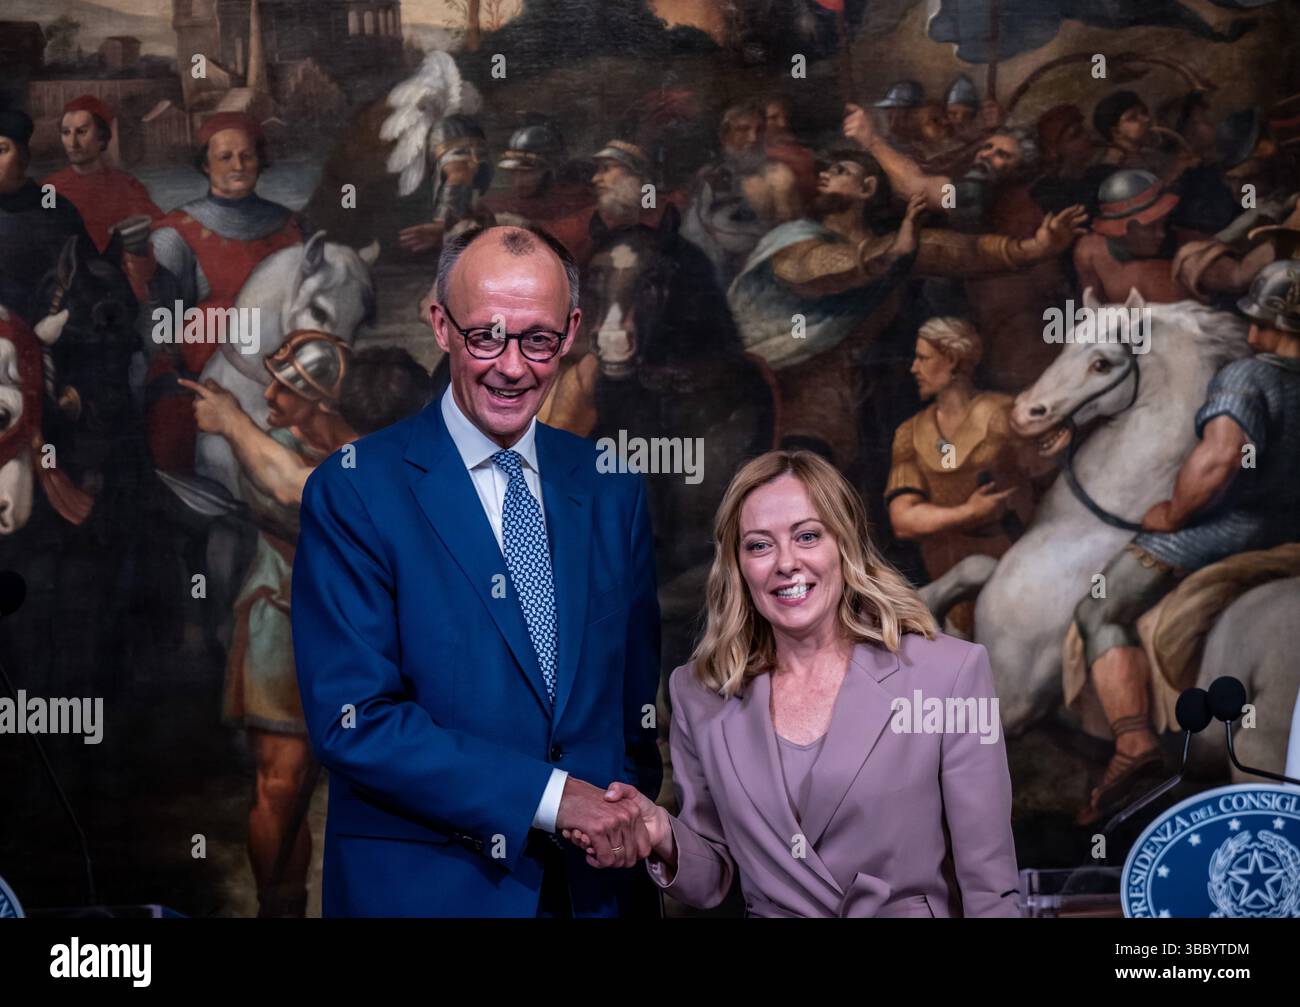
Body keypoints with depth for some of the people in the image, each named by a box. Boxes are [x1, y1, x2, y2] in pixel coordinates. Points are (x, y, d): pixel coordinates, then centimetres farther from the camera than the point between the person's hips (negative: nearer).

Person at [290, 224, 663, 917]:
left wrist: (629, 819, -9)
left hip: (599, 884, 4)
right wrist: (550, 795, -20)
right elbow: (353, 722, -17)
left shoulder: (612, 490, 4)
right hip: (422, 885, -4)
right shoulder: (351, 494, -10)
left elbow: (637, 700, 9)